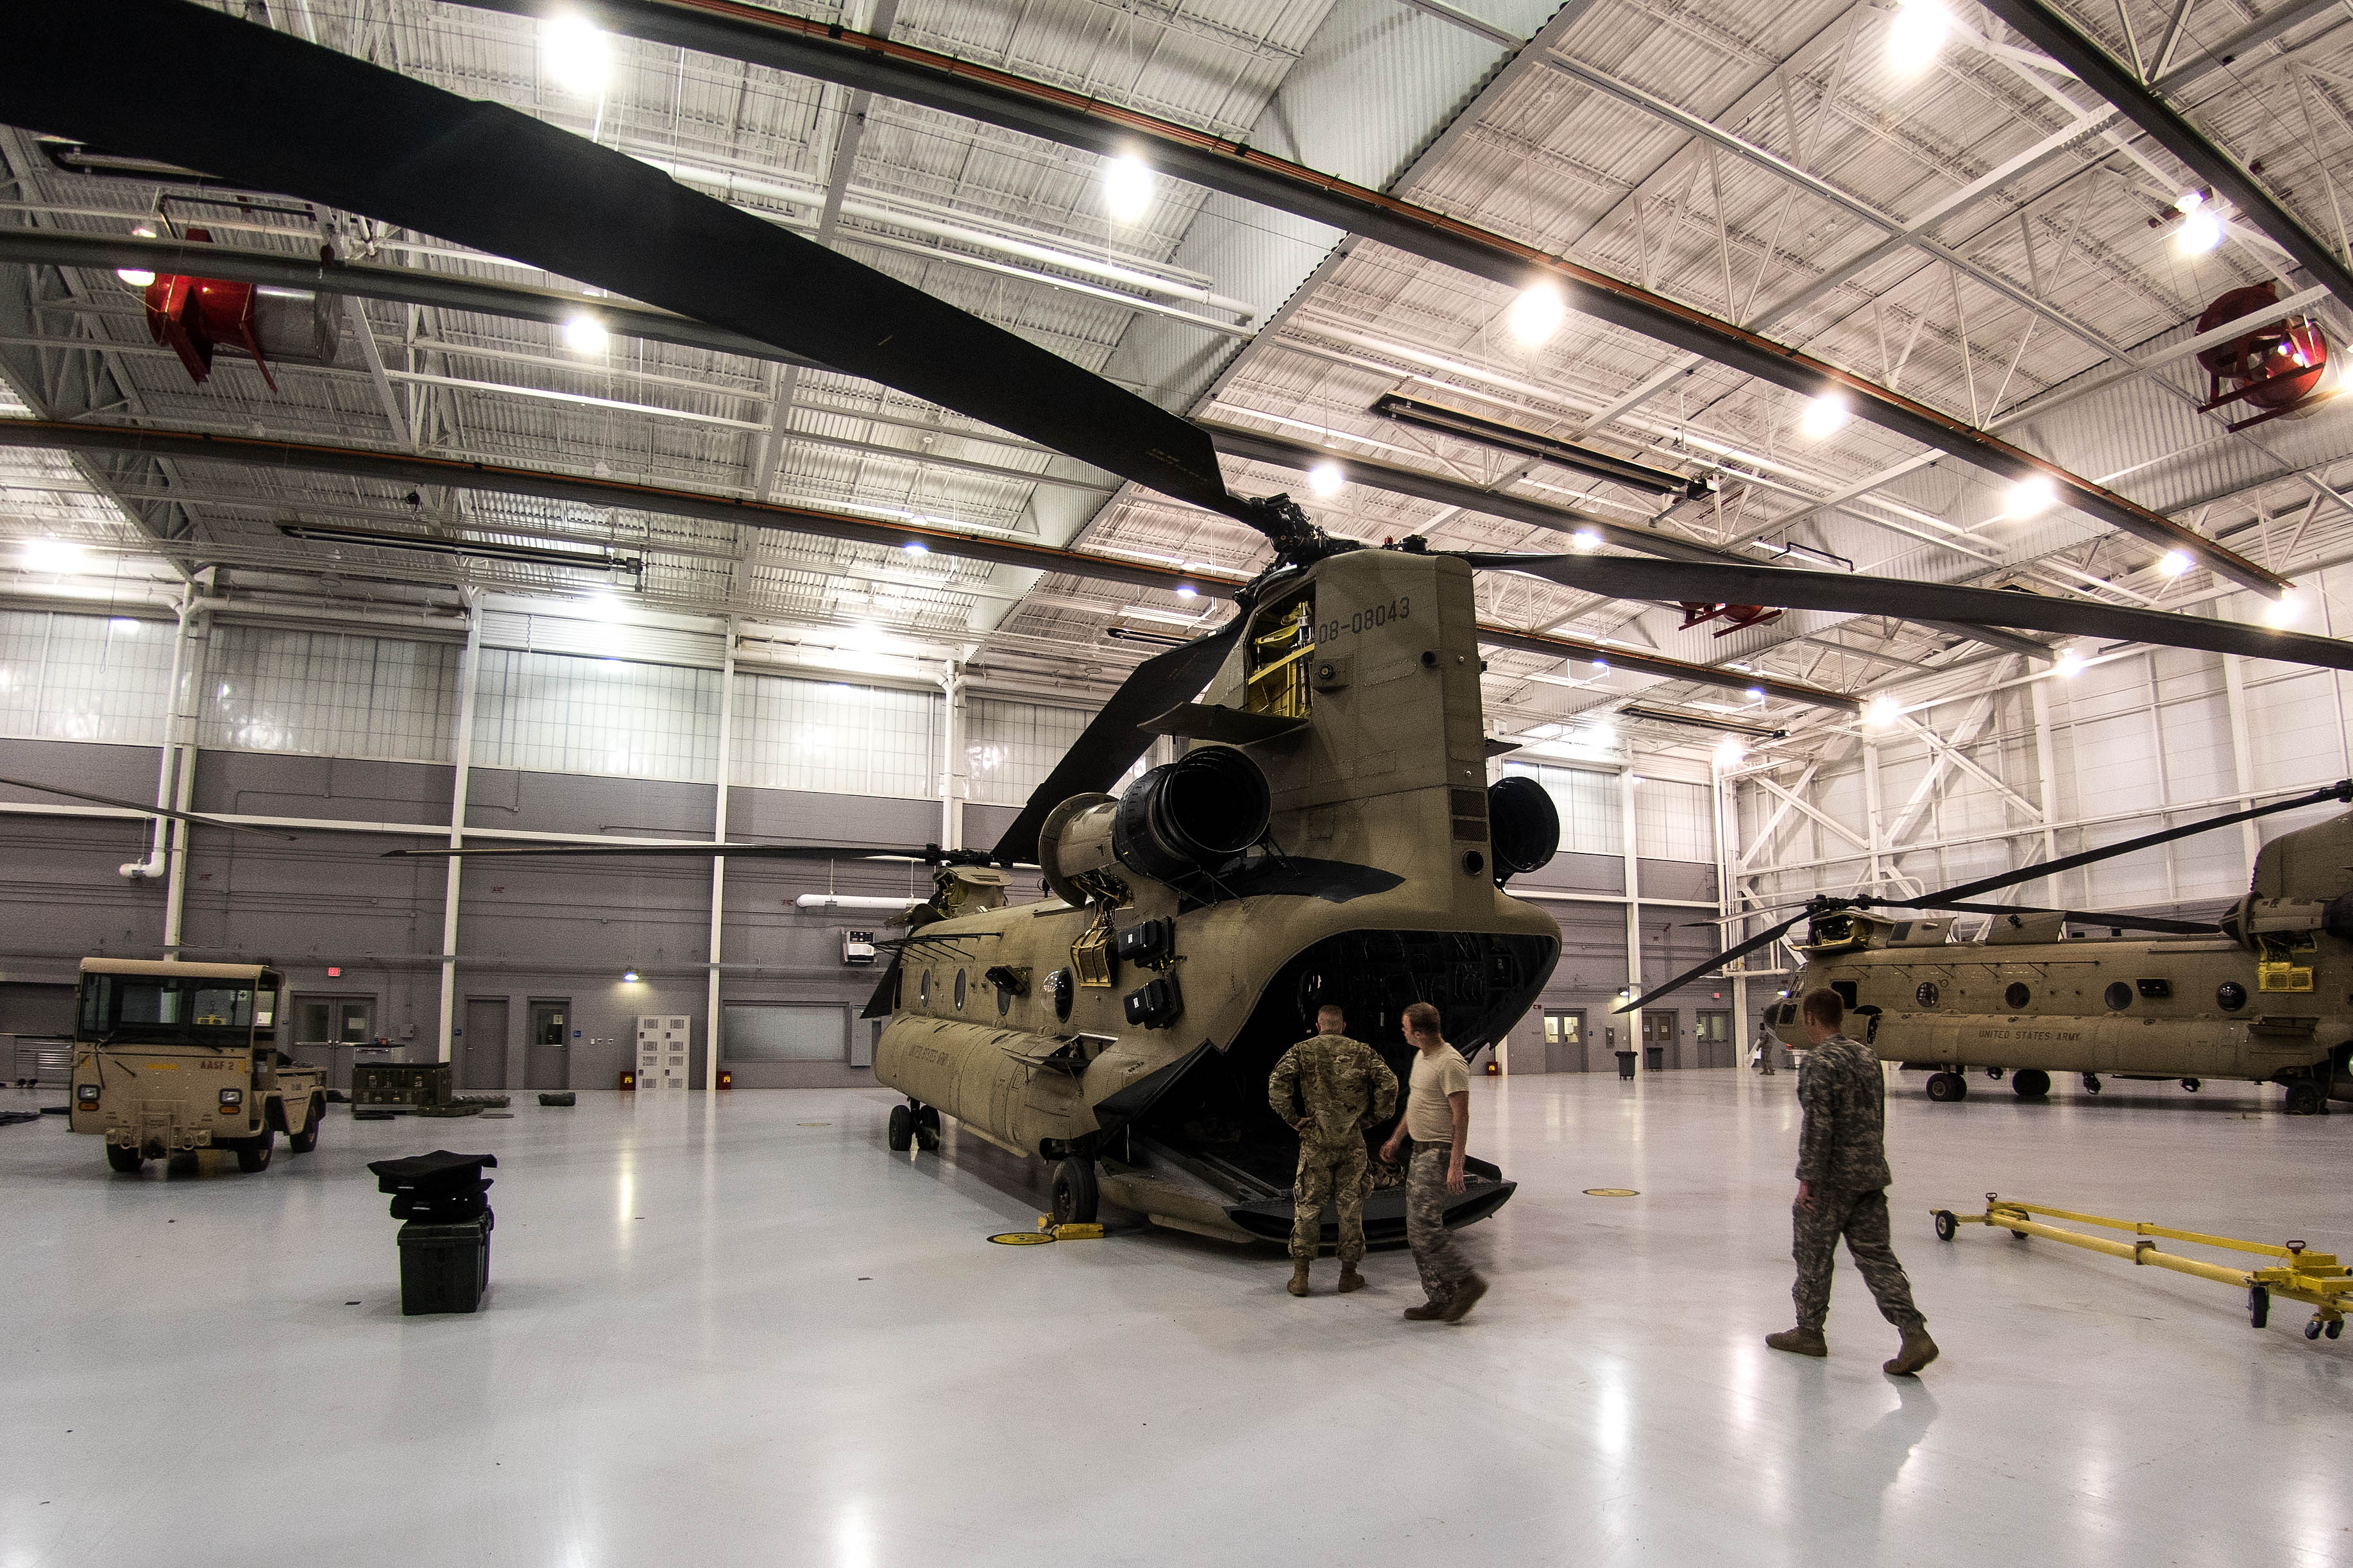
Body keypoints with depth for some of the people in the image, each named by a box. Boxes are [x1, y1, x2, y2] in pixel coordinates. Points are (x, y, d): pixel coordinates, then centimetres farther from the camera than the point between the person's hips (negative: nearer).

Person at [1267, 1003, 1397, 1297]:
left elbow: (1277, 1084, -12)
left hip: (1315, 1141, 0)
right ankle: (1349, 1275, 17)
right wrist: (1373, 1118, 4)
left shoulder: (1302, 1050, 2)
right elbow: (1389, 1084, -5)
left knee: (1307, 1206, 7)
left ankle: (1300, 1276, 6)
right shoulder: (1362, 1051, 5)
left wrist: (1293, 1119, -4)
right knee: (1350, 1207, 11)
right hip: (1352, 1141, 1)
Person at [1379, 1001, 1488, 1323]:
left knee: (1424, 1225, -14)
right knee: (1417, 1230, 9)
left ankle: (1467, 1282, -1)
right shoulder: (1421, 1057, 13)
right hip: (1420, 1151, 10)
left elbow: (1461, 1118, -20)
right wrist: (1396, 1139, 28)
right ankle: (1441, 1299, 15)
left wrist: (1456, 1166, -23)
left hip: (1440, 1153, -10)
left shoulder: (1450, 1064, -18)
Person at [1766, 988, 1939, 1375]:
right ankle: (1915, 1333, -2)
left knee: (1813, 1254, 7)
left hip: (1833, 1178, -7)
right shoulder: (1867, 1055, 10)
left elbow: (1818, 1125, -20)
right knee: (1875, 1253, 9)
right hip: (1872, 1173, 8)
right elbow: (1878, 1116, 17)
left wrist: (1807, 1178, -16)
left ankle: (1809, 1332, 20)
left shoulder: (1818, 1062, -16)